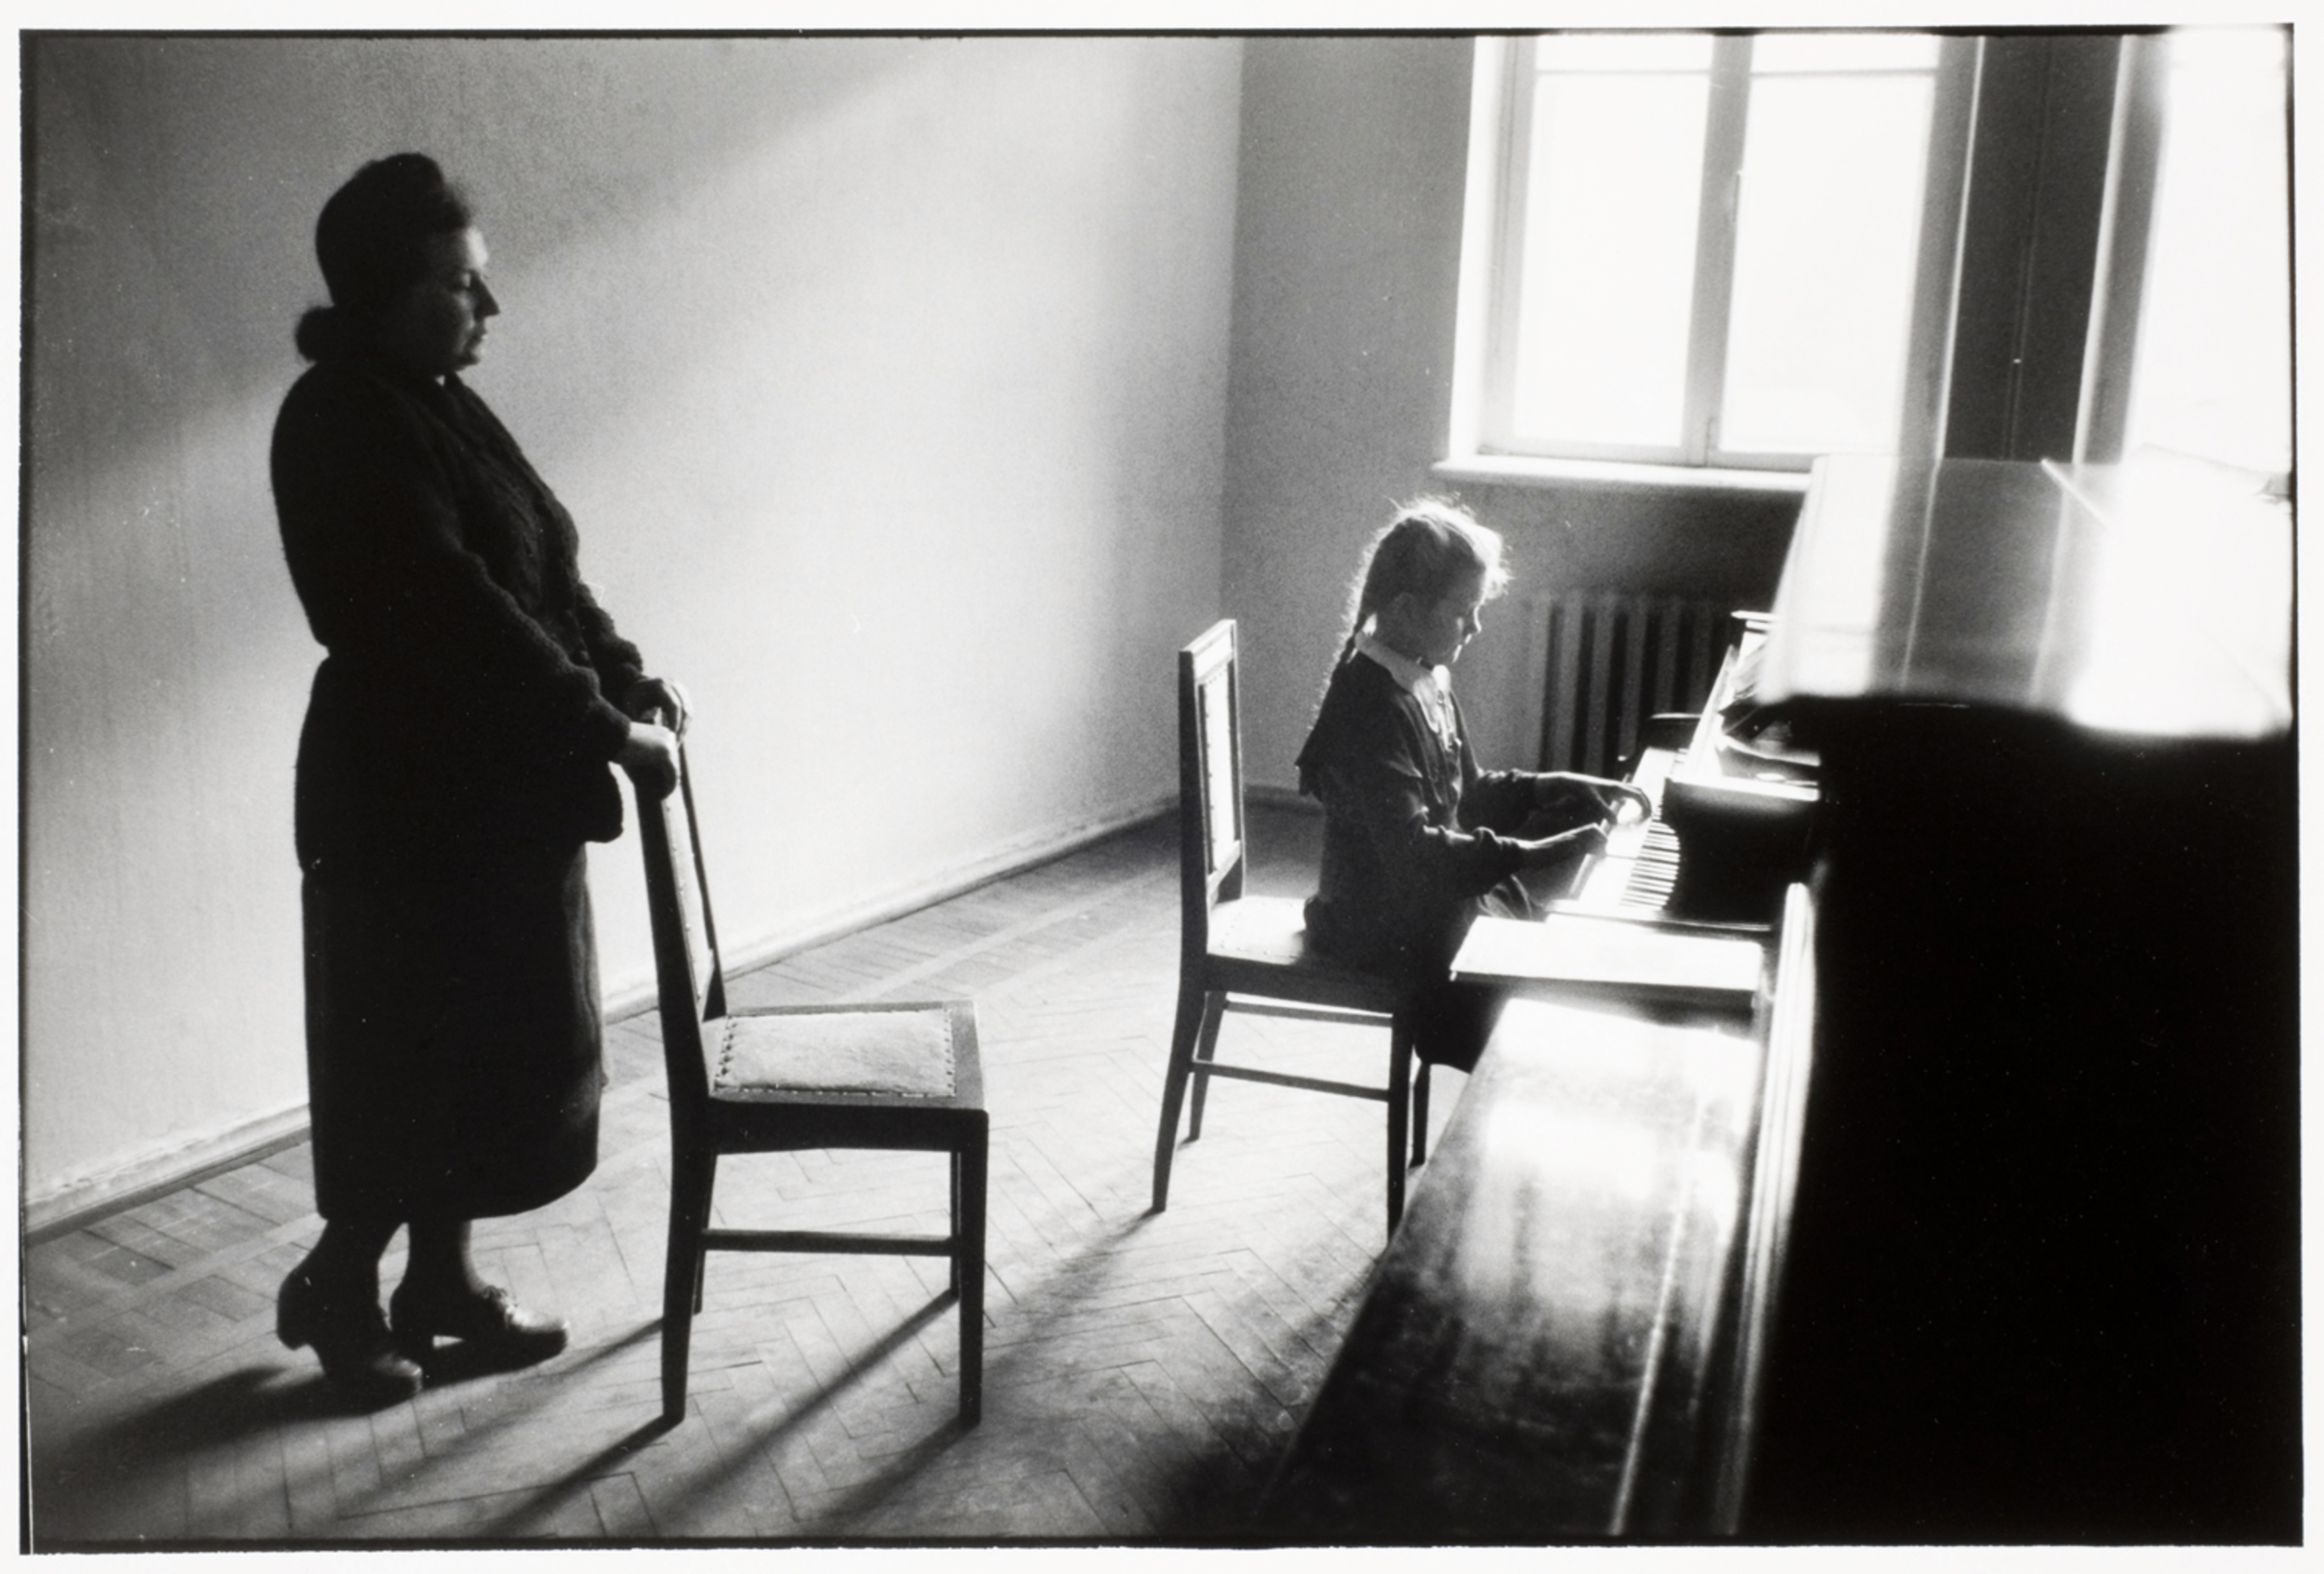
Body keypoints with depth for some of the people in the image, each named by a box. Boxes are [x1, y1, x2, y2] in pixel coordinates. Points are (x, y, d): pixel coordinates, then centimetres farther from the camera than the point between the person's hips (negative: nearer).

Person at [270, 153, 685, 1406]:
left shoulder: (437, 406, 11)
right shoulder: (343, 425, -18)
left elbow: (544, 575, 14)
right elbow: (461, 612, -25)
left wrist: (626, 676, 2)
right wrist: (608, 733, -22)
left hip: (494, 781, 9)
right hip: (409, 793, -9)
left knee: (495, 1042, 16)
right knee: (412, 1055, 4)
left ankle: (441, 1279, 31)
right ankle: (333, 1285, 26)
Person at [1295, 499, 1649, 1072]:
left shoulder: (1425, 678, 7)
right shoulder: (1372, 705, -24)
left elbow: (1467, 792, 16)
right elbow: (1415, 854, -31)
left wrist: (1570, 788, 4)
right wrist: (1539, 853, -33)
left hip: (1433, 895, 10)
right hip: (1389, 928, -10)